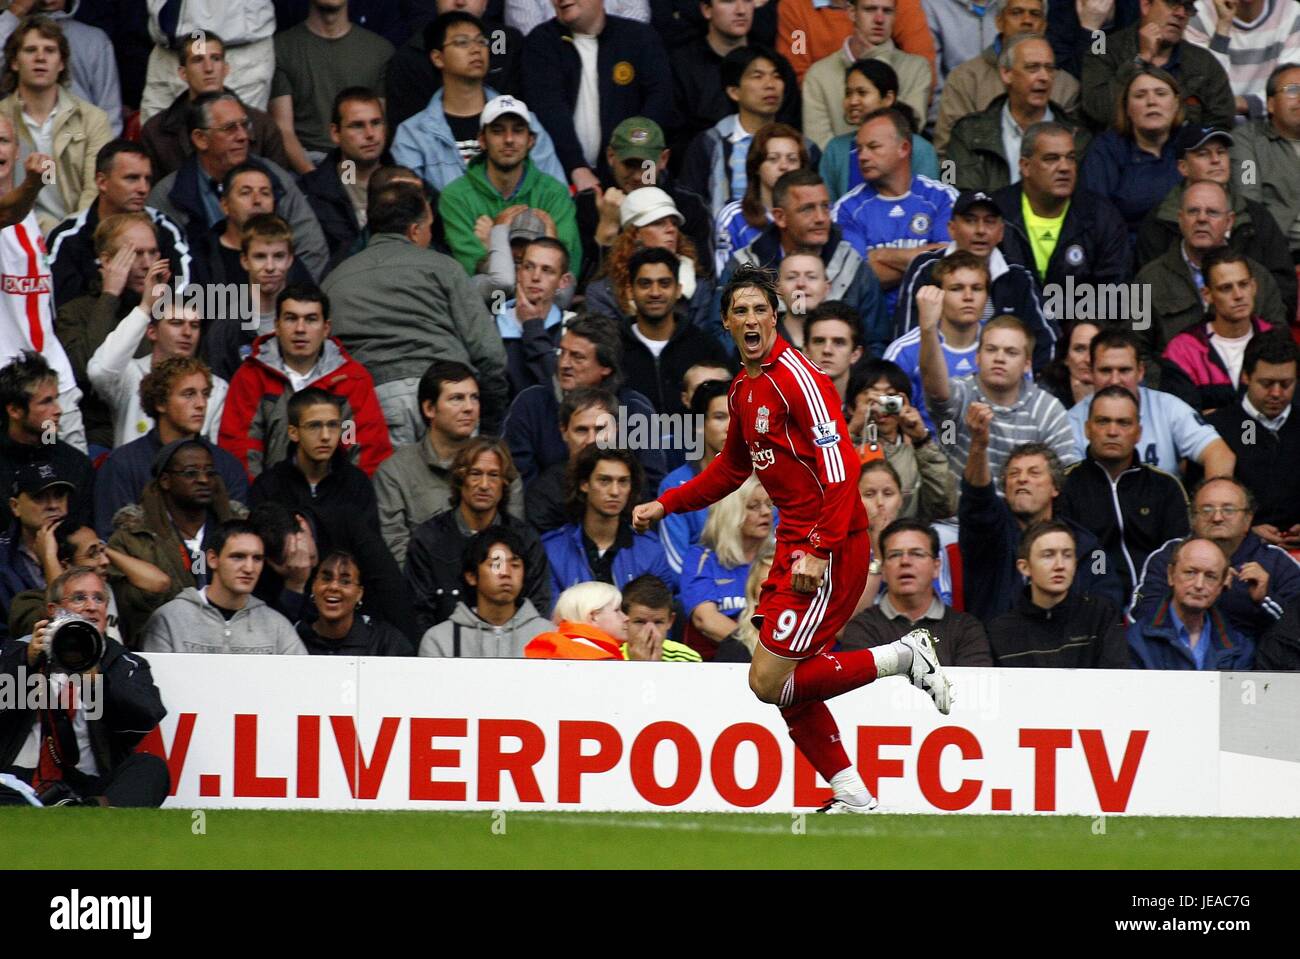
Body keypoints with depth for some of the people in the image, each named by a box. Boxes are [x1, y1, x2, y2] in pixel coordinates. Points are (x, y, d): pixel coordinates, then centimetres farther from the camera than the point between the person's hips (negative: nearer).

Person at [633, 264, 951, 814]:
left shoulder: (796, 376, -14)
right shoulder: (743, 389, 14)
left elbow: (840, 466, -21)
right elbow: (731, 469, 31)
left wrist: (819, 552, -26)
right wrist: (665, 505, 27)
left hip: (832, 547, -9)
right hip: (794, 543, 9)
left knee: (771, 681, -11)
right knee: (786, 685, 7)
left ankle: (905, 658, -3)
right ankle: (854, 800, 14)